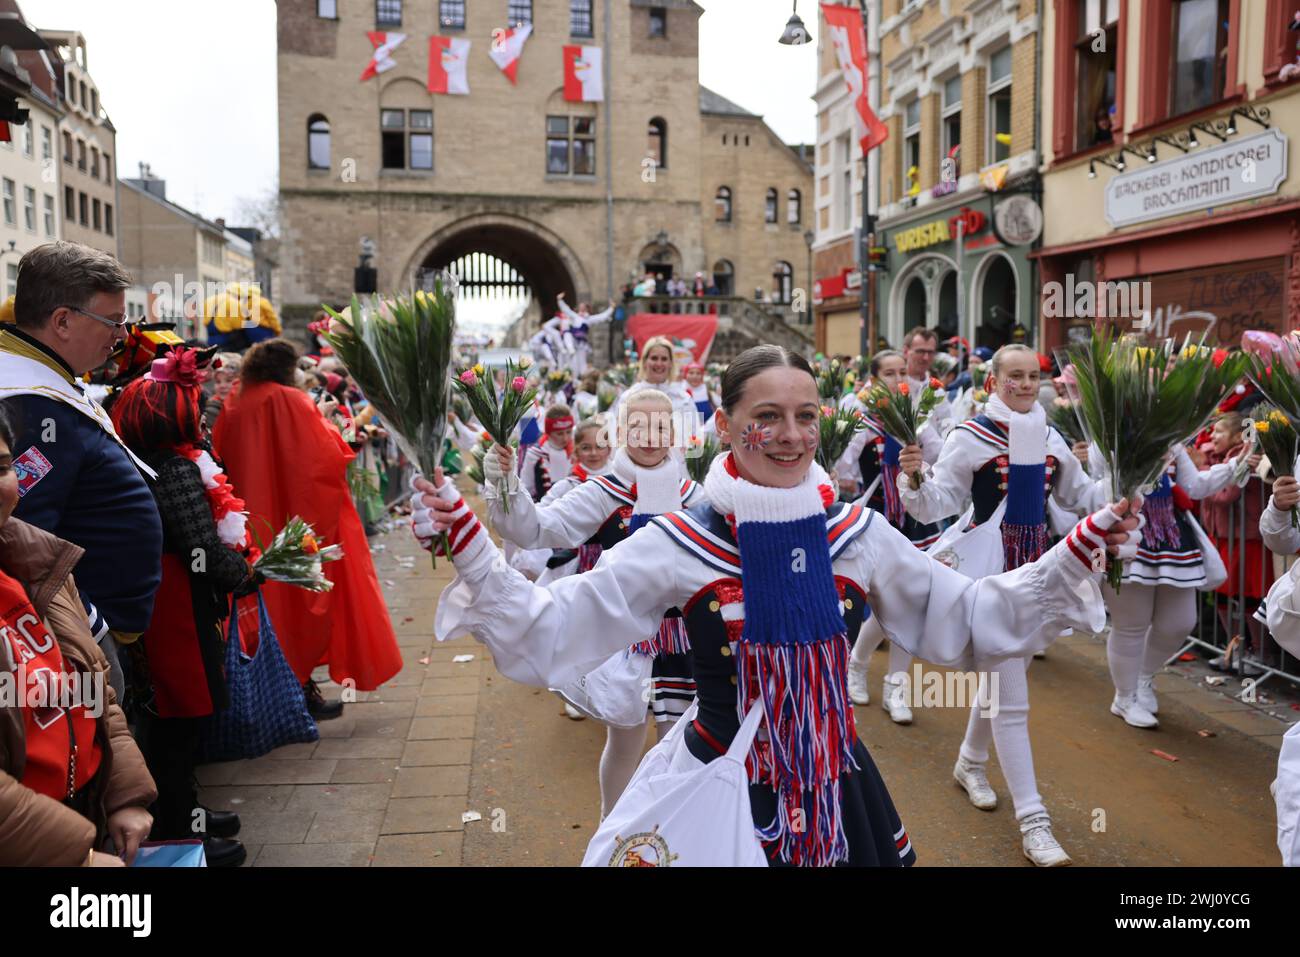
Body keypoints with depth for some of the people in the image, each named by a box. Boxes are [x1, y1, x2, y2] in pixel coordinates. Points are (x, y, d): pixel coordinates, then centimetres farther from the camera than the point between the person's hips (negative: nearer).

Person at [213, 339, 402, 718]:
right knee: (303, 600, 4)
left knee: (267, 598, 16)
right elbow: (329, 457, -14)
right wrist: (326, 427, 4)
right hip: (301, 521, -6)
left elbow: (220, 463, 10)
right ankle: (302, 691, 8)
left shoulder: (233, 408, 4)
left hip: (253, 526, 6)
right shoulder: (292, 403, -12)